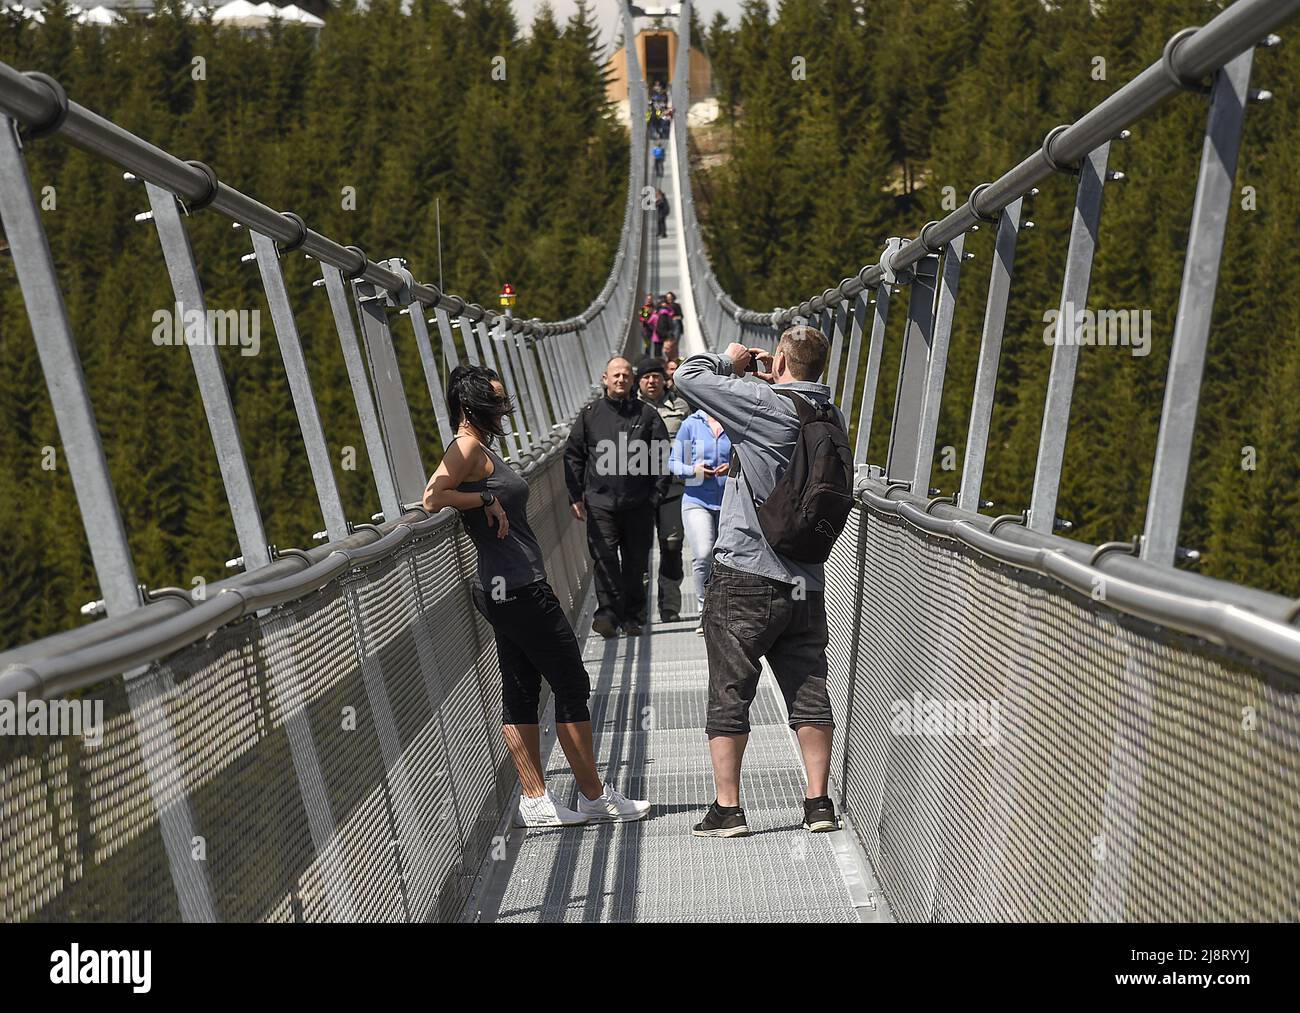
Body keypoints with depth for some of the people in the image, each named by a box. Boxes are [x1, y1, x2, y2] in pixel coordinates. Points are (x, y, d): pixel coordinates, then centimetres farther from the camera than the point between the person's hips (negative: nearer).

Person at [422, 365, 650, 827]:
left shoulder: (482, 448, 17)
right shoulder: (468, 447, -12)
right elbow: (433, 497, -25)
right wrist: (487, 500, -15)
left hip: (509, 591, 10)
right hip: (518, 589, -10)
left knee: (521, 692, 11)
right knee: (572, 684, -2)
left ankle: (535, 800, 16)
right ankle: (595, 796, 8)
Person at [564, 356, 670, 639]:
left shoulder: (647, 414, 5)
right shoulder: (590, 414, 7)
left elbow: (664, 457, 6)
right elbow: (573, 455, 10)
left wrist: (656, 495, 0)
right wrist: (575, 496, 4)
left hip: (639, 505, 1)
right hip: (600, 503, 0)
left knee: (635, 562, 7)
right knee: (604, 558, -10)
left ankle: (632, 616, 17)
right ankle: (608, 613, -9)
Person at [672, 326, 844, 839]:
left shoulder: (764, 405, -14)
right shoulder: (832, 417, 6)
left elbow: (687, 376, -9)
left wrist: (729, 360, 7)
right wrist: (776, 380, 20)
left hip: (745, 577, -5)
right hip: (807, 581, 6)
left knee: (729, 695, 4)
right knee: (809, 692, 12)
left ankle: (727, 808, 8)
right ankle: (819, 803, 16)